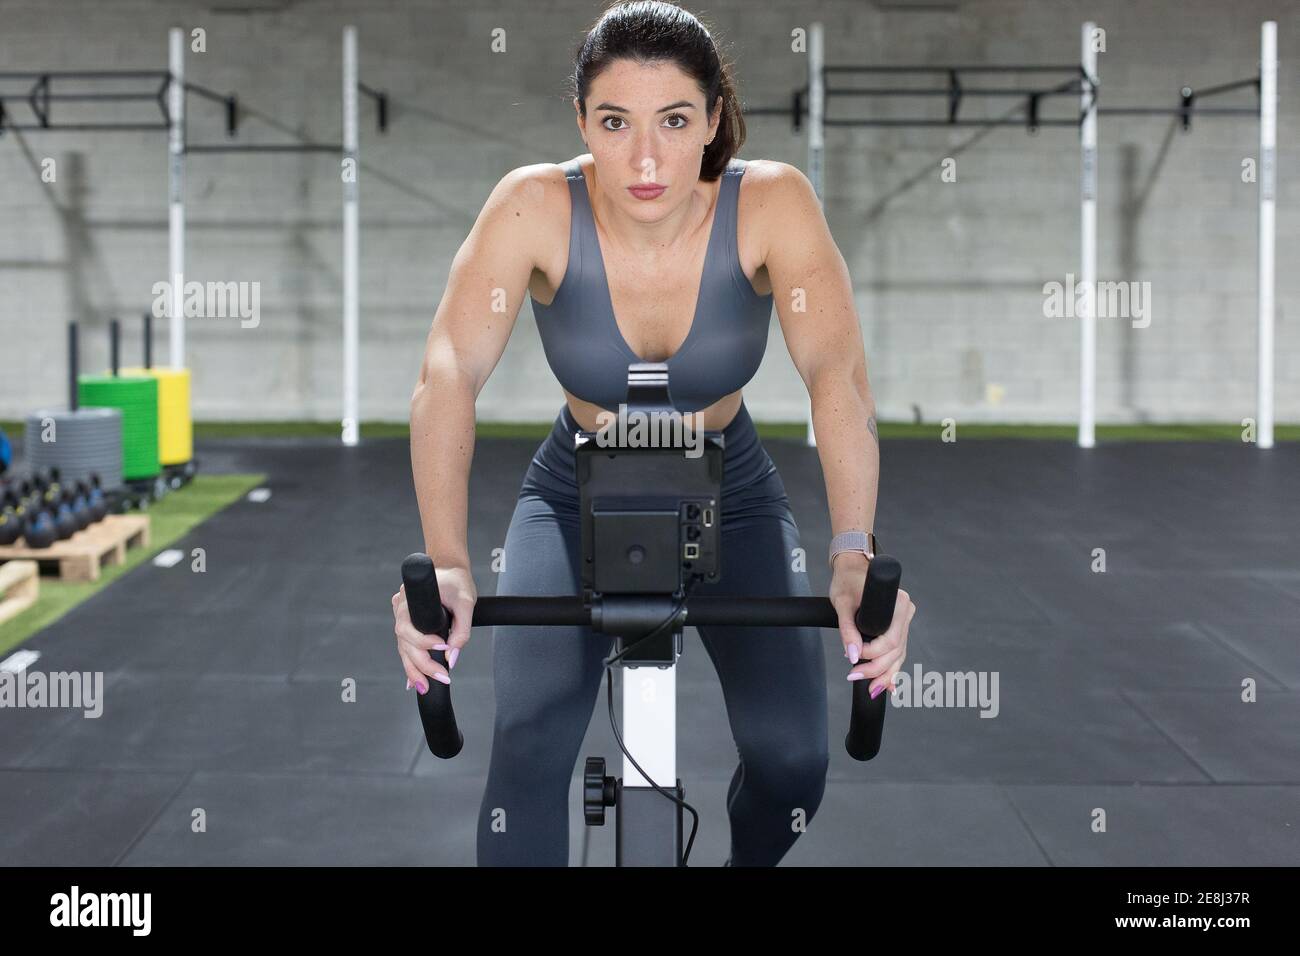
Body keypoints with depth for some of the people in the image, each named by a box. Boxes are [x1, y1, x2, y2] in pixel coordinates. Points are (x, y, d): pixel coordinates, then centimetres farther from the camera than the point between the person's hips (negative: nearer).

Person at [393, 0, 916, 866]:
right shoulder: (536, 206, -24)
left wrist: (856, 558, -48)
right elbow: (449, 375, -33)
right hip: (577, 498, 0)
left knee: (792, 754, -11)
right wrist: (446, 561, -47)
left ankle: (749, 860, 24)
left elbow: (838, 374, -33)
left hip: (733, 499, 1)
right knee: (528, 742, -22)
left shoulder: (772, 202, -23)